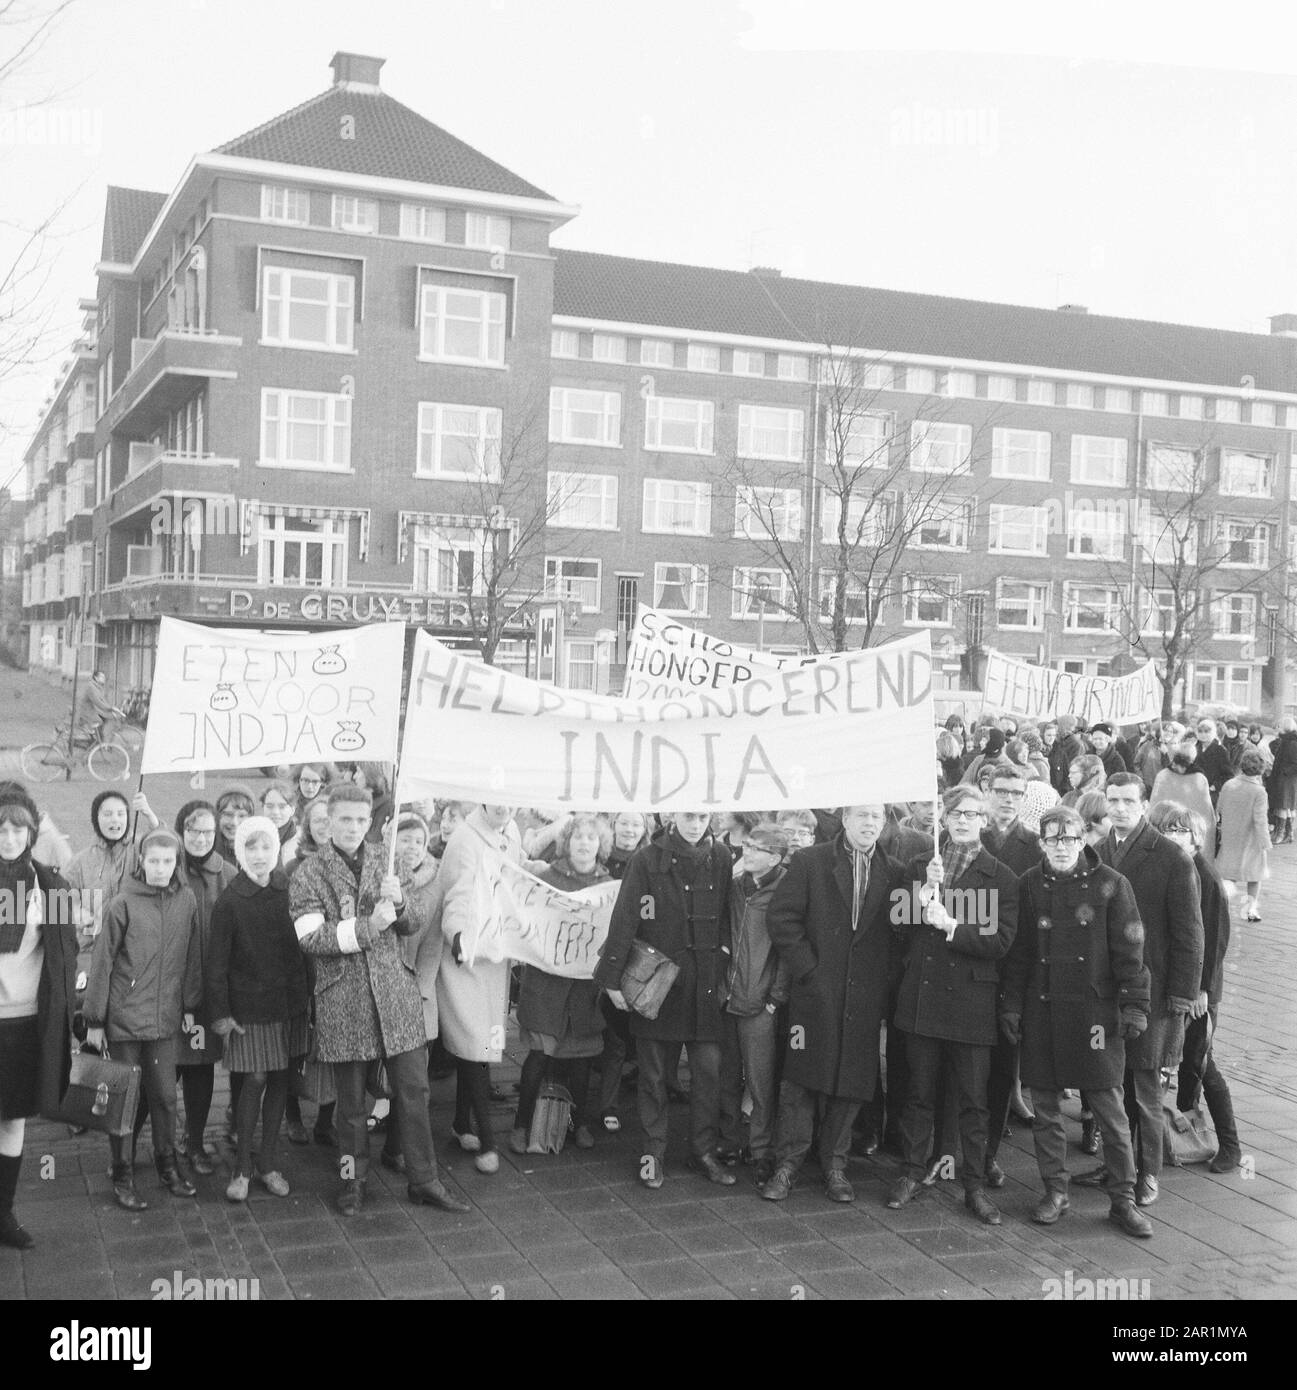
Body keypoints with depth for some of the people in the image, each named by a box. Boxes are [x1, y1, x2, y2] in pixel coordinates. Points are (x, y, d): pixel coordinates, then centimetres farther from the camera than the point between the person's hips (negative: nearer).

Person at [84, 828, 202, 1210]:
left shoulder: (186, 900, 0)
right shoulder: (123, 903, -10)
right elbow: (102, 962, -6)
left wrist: (190, 1006, 7)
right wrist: (95, 1019, -5)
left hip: (167, 1018, 3)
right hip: (125, 1016, -3)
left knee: (165, 1094, 11)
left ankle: (167, 1164, 27)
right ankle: (123, 1175, 19)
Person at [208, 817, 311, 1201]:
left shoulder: (289, 889, 0)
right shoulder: (229, 902, -9)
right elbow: (217, 962, -6)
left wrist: (304, 990, 4)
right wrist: (219, 1013, -9)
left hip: (290, 999, 4)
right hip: (250, 1003, -3)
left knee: (280, 1080, 8)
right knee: (255, 1080, -3)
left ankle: (269, 1165, 20)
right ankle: (242, 1168, 11)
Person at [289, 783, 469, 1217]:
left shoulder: (383, 860, 10)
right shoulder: (309, 873, -1)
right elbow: (310, 937, -12)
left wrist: (397, 904, -8)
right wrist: (368, 926, -18)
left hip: (394, 989, 3)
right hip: (343, 997, -3)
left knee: (413, 1088, 4)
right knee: (351, 1099, 7)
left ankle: (423, 1180, 15)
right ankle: (353, 1179, 25)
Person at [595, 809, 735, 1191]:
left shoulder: (720, 859, 4)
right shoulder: (648, 860, -6)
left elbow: (727, 917, 8)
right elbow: (624, 920, -8)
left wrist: (723, 971, 4)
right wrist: (613, 977, -10)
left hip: (705, 983, 2)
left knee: (709, 1067, 1)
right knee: (653, 1071, 6)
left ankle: (703, 1151, 15)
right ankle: (653, 1152, 17)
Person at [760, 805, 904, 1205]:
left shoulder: (893, 874, 8)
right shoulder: (809, 862, 0)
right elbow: (780, 916, -5)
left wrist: (885, 985, -2)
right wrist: (806, 967, -9)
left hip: (865, 1000, 2)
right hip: (815, 992, -2)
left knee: (851, 1083, 7)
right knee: (801, 1079, 1)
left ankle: (834, 1165, 20)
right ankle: (787, 1164, 12)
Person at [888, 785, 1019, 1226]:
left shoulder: (1001, 878, 0)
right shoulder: (919, 867, 8)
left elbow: (1000, 941, -9)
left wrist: (951, 926, -19)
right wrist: (926, 889, -15)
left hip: (972, 1003, -2)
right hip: (921, 996, 2)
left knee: (974, 1099, 4)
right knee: (919, 1091, 12)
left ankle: (975, 1185, 15)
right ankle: (913, 1172, 25)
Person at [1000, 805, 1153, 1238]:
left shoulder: (1110, 885, -3)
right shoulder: (1030, 885, 3)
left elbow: (1129, 953, -2)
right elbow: (1017, 952, 8)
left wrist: (1135, 1006, -7)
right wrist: (1011, 1006, 5)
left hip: (1095, 1011, -2)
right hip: (1041, 1012, 3)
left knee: (1110, 1109, 2)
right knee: (1044, 1108, 9)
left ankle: (1123, 1199, 14)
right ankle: (1055, 1191, 23)